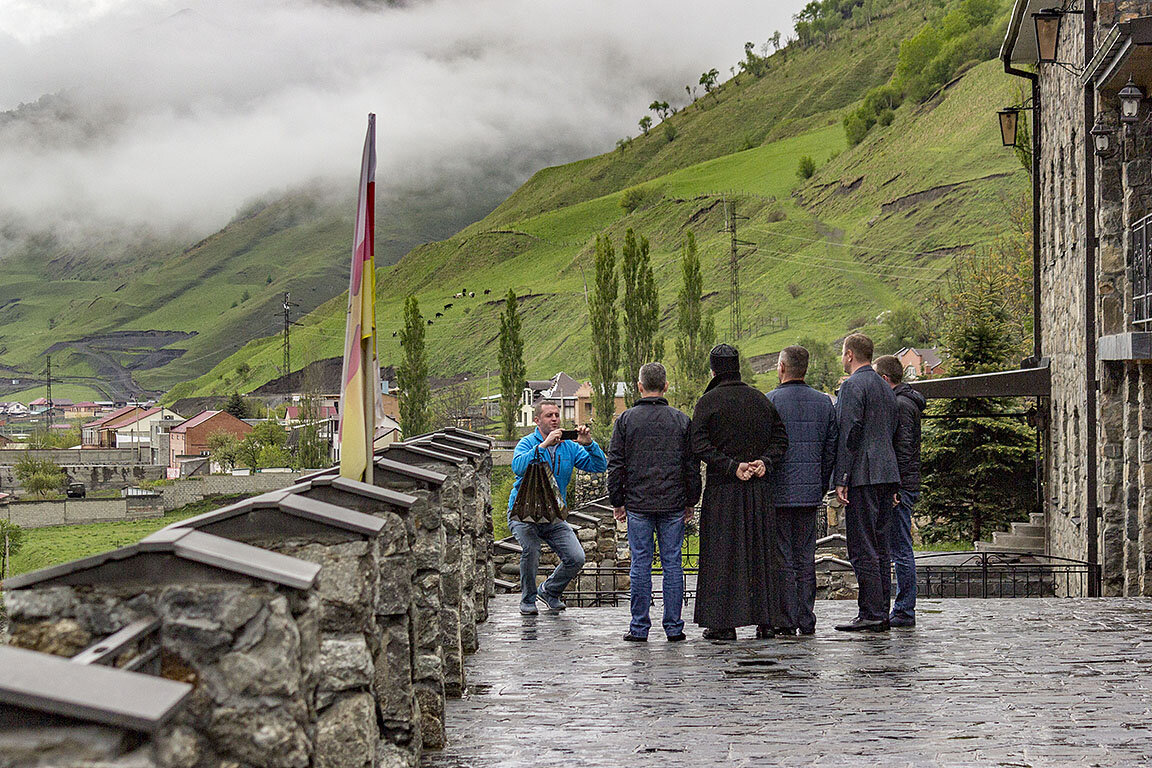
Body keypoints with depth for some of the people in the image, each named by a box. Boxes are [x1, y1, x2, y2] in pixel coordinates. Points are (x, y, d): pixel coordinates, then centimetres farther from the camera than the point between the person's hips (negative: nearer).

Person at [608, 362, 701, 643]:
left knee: (640, 564, 3)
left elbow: (616, 465, 0)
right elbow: (692, 465, 5)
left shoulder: (626, 420, 0)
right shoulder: (681, 420, 3)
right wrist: (691, 502, 14)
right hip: (673, 504, 1)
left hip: (638, 504, -1)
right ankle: (674, 627, 6)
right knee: (672, 563, 5)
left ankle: (639, 627, 4)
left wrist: (617, 502, 8)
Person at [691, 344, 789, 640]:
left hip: (722, 488, -4)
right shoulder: (760, 400, 9)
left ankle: (723, 622, -1)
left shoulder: (709, 401, -6)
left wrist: (731, 467, -14)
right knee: (760, 551, 9)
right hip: (759, 488, 4)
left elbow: (700, 445, -15)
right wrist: (765, 462, -5)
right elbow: (780, 438, 6)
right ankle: (766, 619, 10)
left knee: (722, 553, 0)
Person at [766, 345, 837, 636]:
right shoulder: (824, 402, 8)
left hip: (778, 492, -5)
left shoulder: (770, 401, -8)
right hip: (811, 492, 5)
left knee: (782, 558, 0)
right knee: (806, 558, 10)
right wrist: (821, 486, 15)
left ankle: (787, 620, 0)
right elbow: (831, 449, 8)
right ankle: (806, 620, 11)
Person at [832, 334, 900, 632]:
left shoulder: (853, 385, -8)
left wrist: (842, 480, -15)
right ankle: (881, 613, 12)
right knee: (880, 546, 11)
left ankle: (871, 614, -9)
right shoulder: (885, 387, 19)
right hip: (887, 473, 9)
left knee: (862, 548, -8)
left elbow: (849, 432, -15)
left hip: (863, 475, -9)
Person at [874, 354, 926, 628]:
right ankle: (903, 610, 16)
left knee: (901, 550, -7)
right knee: (899, 549, 12)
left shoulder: (901, 405, -13)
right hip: (902, 487, 11)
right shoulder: (905, 402, 19)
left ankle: (904, 612, -4)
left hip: (900, 487, -11)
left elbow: (903, 449, -19)